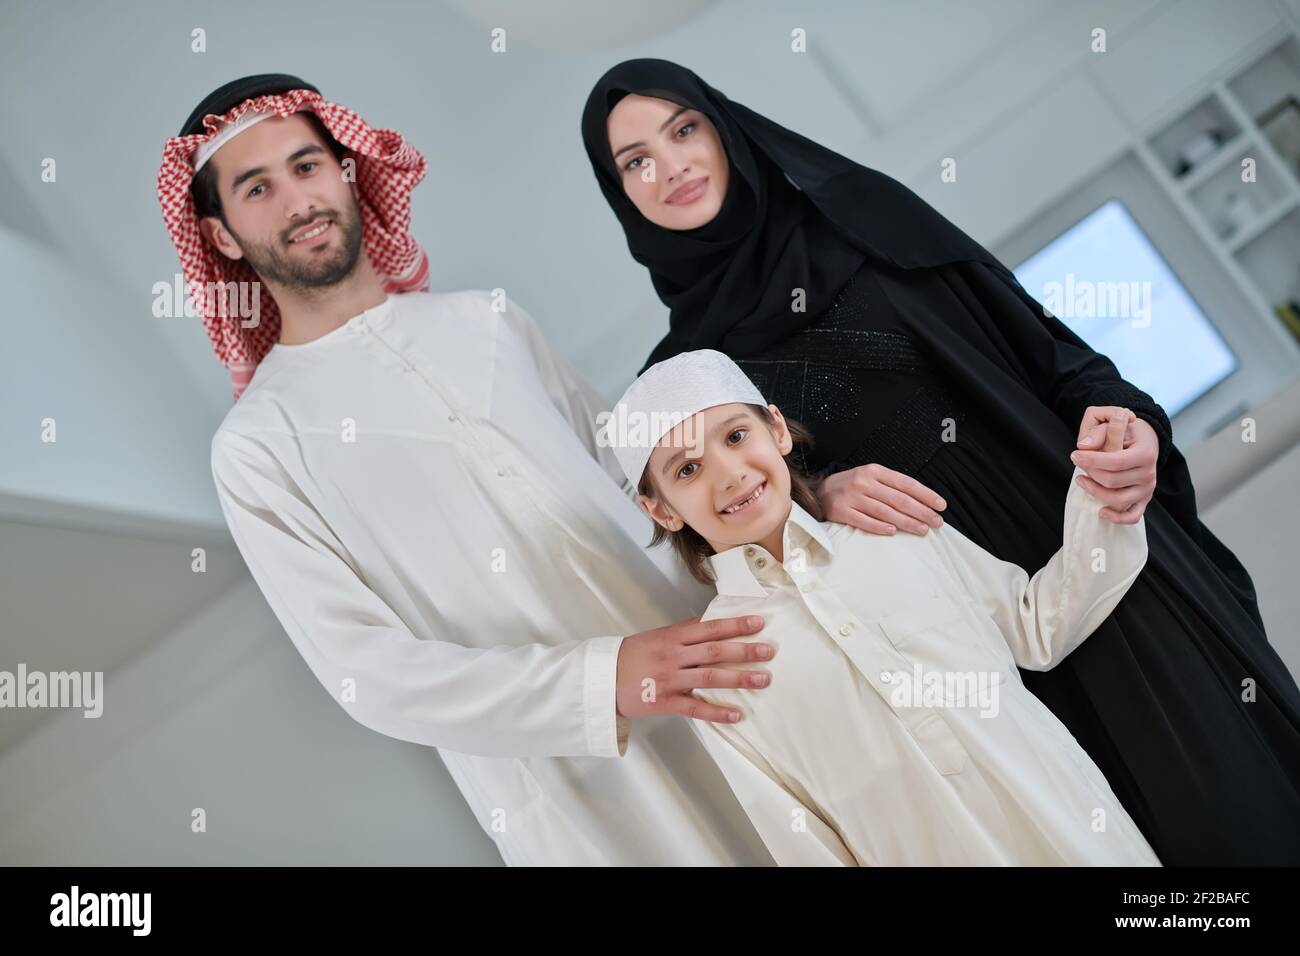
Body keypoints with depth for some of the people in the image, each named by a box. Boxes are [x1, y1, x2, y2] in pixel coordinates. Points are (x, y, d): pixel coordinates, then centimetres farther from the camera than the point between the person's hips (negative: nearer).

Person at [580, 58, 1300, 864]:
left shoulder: (857, 210, 5)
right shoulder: (684, 372, 5)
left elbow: (1038, 337, 5)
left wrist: (1125, 417, -13)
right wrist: (816, 494, -15)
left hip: (1102, 549, 1)